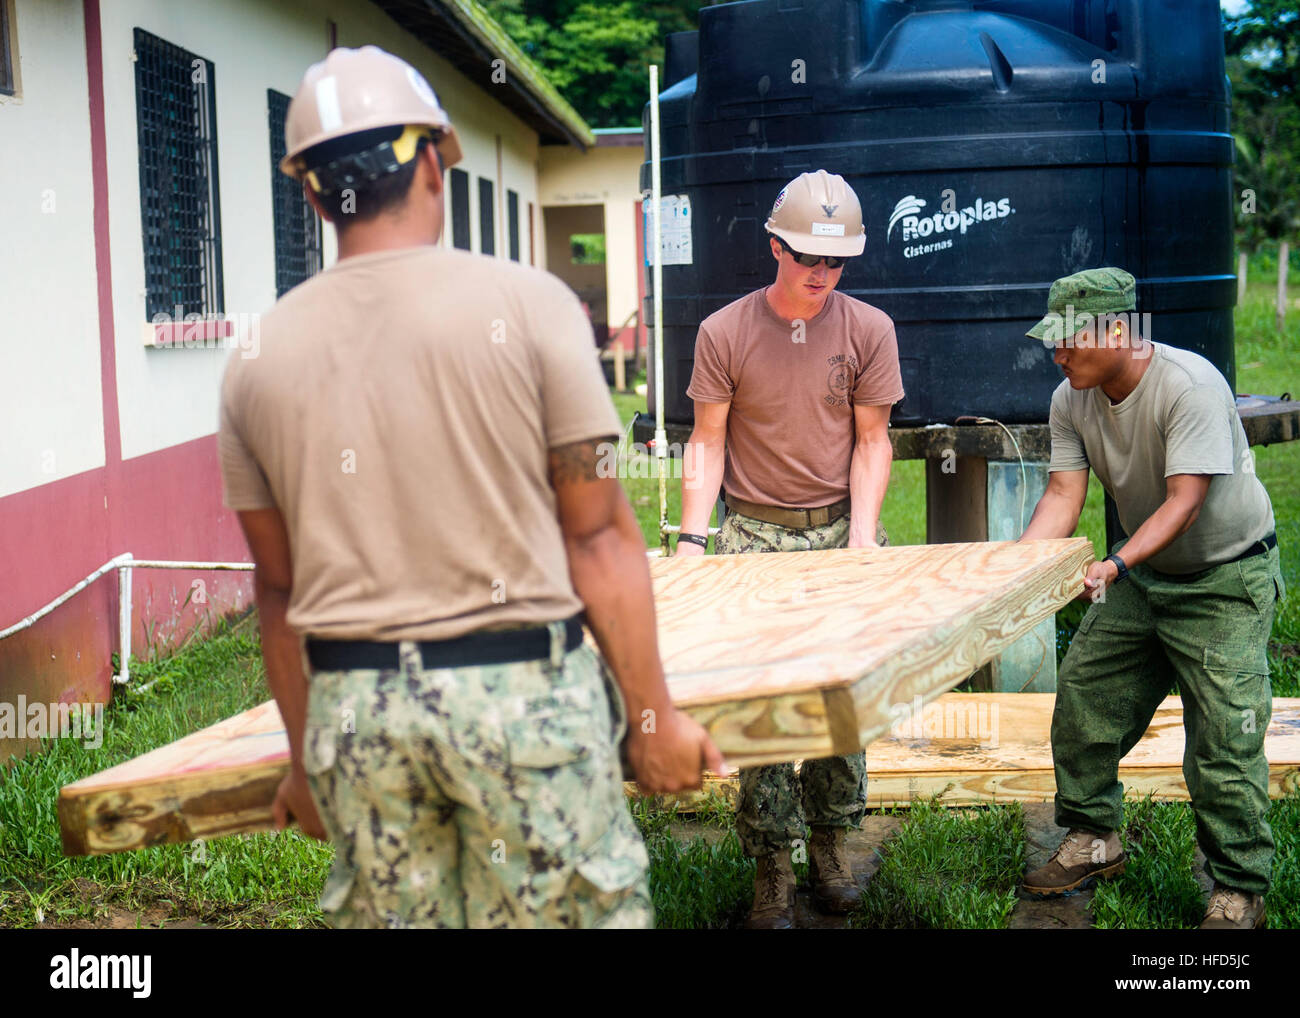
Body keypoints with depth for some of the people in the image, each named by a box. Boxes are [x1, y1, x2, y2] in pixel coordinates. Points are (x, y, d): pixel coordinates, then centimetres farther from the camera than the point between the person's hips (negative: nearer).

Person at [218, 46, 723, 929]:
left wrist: (305, 756, 21)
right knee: (568, 909, 7)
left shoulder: (259, 358, 4)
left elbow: (278, 588, 10)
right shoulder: (527, 303, -6)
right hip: (519, 687, -3)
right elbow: (597, 535, -6)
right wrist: (654, 714, 2)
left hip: (350, 703, 4)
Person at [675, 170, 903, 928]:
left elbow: (871, 440, 4)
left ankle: (831, 844, 17)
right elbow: (708, 440, 2)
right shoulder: (724, 332, -2)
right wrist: (693, 534, -8)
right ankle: (773, 865, 4)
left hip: (840, 528, 1)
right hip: (754, 532, -1)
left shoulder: (869, 330, 1)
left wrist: (862, 534, -7)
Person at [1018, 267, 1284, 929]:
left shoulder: (1191, 386, -26)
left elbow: (1184, 502, -30)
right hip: (1141, 576, 7)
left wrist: (1114, 566, -40)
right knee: (1081, 697, 5)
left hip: (1228, 577, -7)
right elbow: (1064, 493, -8)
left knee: (1223, 732, -10)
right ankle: (1094, 841, 23)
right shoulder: (1071, 401, -5)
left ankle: (1239, 890, 3)